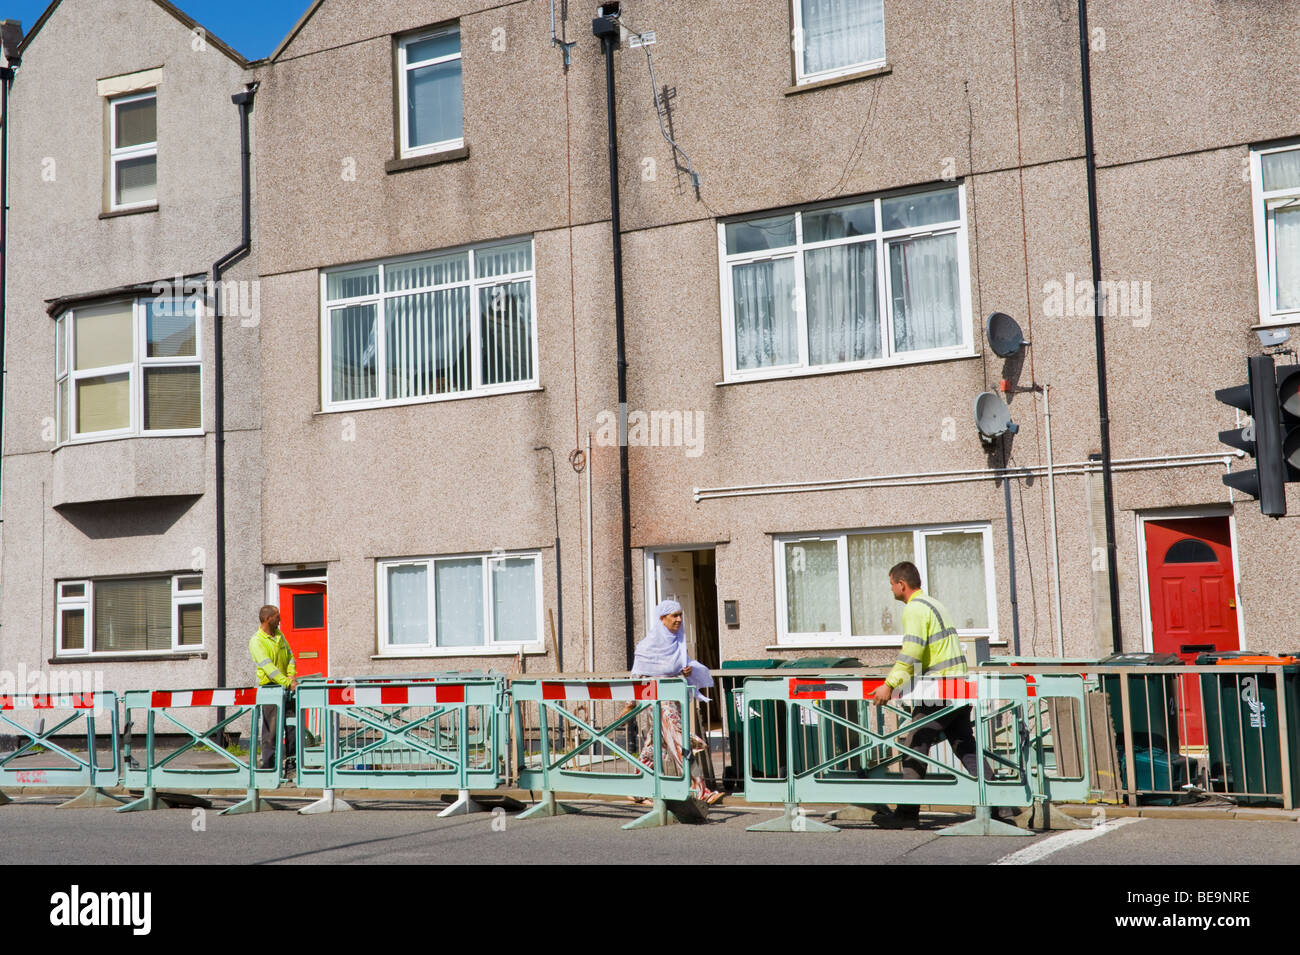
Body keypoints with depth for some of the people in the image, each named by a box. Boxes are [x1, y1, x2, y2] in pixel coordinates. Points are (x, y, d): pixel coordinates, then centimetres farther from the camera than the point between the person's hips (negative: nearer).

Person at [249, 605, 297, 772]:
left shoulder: (279, 635, 10)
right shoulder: (256, 642, -13)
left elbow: (290, 656, 13)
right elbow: (268, 667, -23)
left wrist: (291, 675, -6)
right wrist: (288, 683, -30)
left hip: (286, 685, 7)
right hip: (269, 686, -7)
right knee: (271, 725, -5)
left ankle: (291, 753, 20)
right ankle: (268, 761, 2)